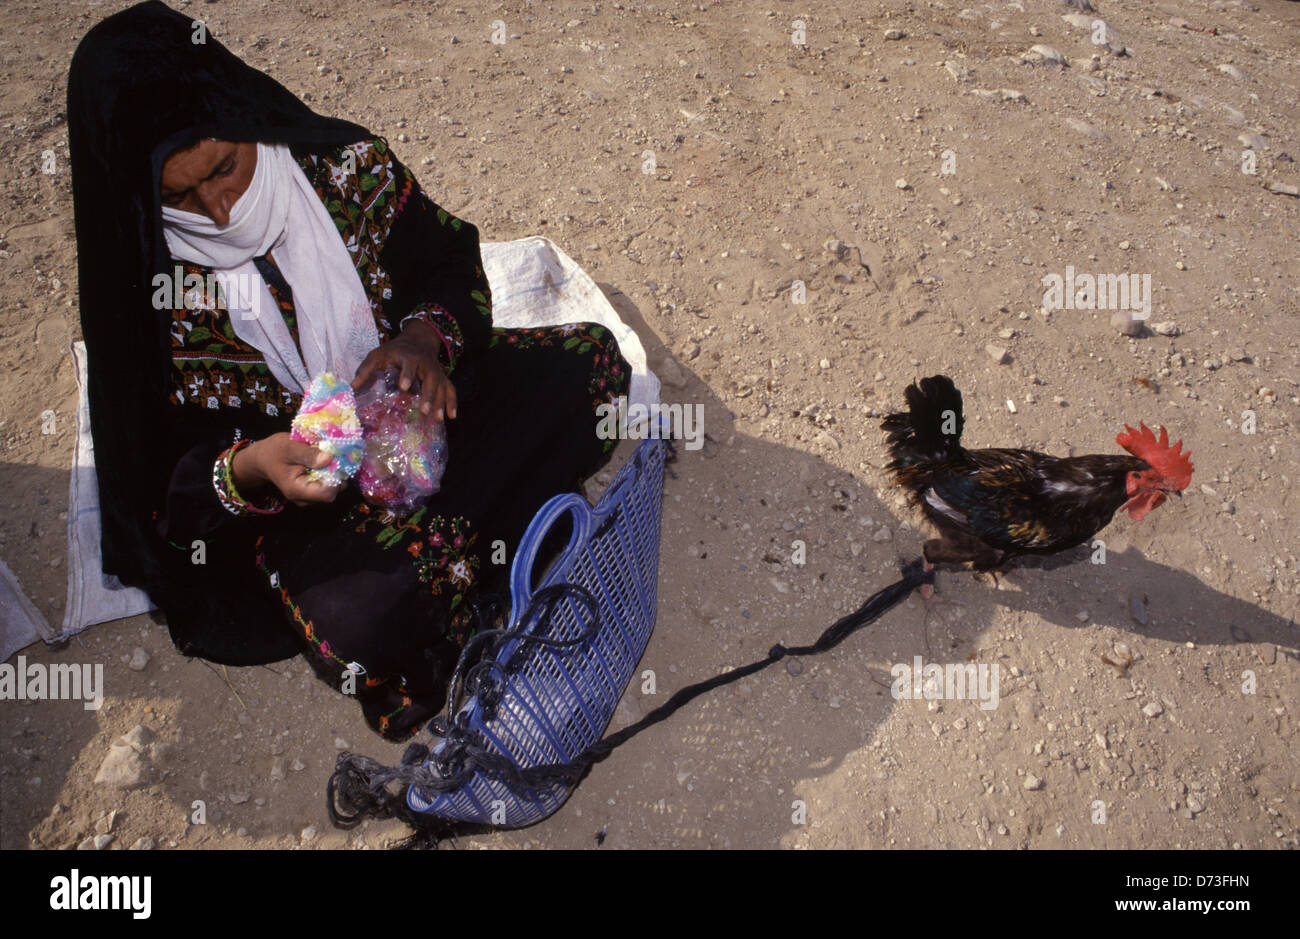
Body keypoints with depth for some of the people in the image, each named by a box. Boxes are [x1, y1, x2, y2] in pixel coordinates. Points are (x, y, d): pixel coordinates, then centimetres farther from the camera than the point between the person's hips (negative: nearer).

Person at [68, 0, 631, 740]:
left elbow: (452, 262, 3)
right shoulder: (140, 299, -13)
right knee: (362, 621, -33)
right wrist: (248, 471, -30)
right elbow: (167, 489, -7)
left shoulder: (345, 165, -9)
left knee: (593, 363, -14)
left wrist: (423, 335, -20)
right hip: (298, 495, -3)